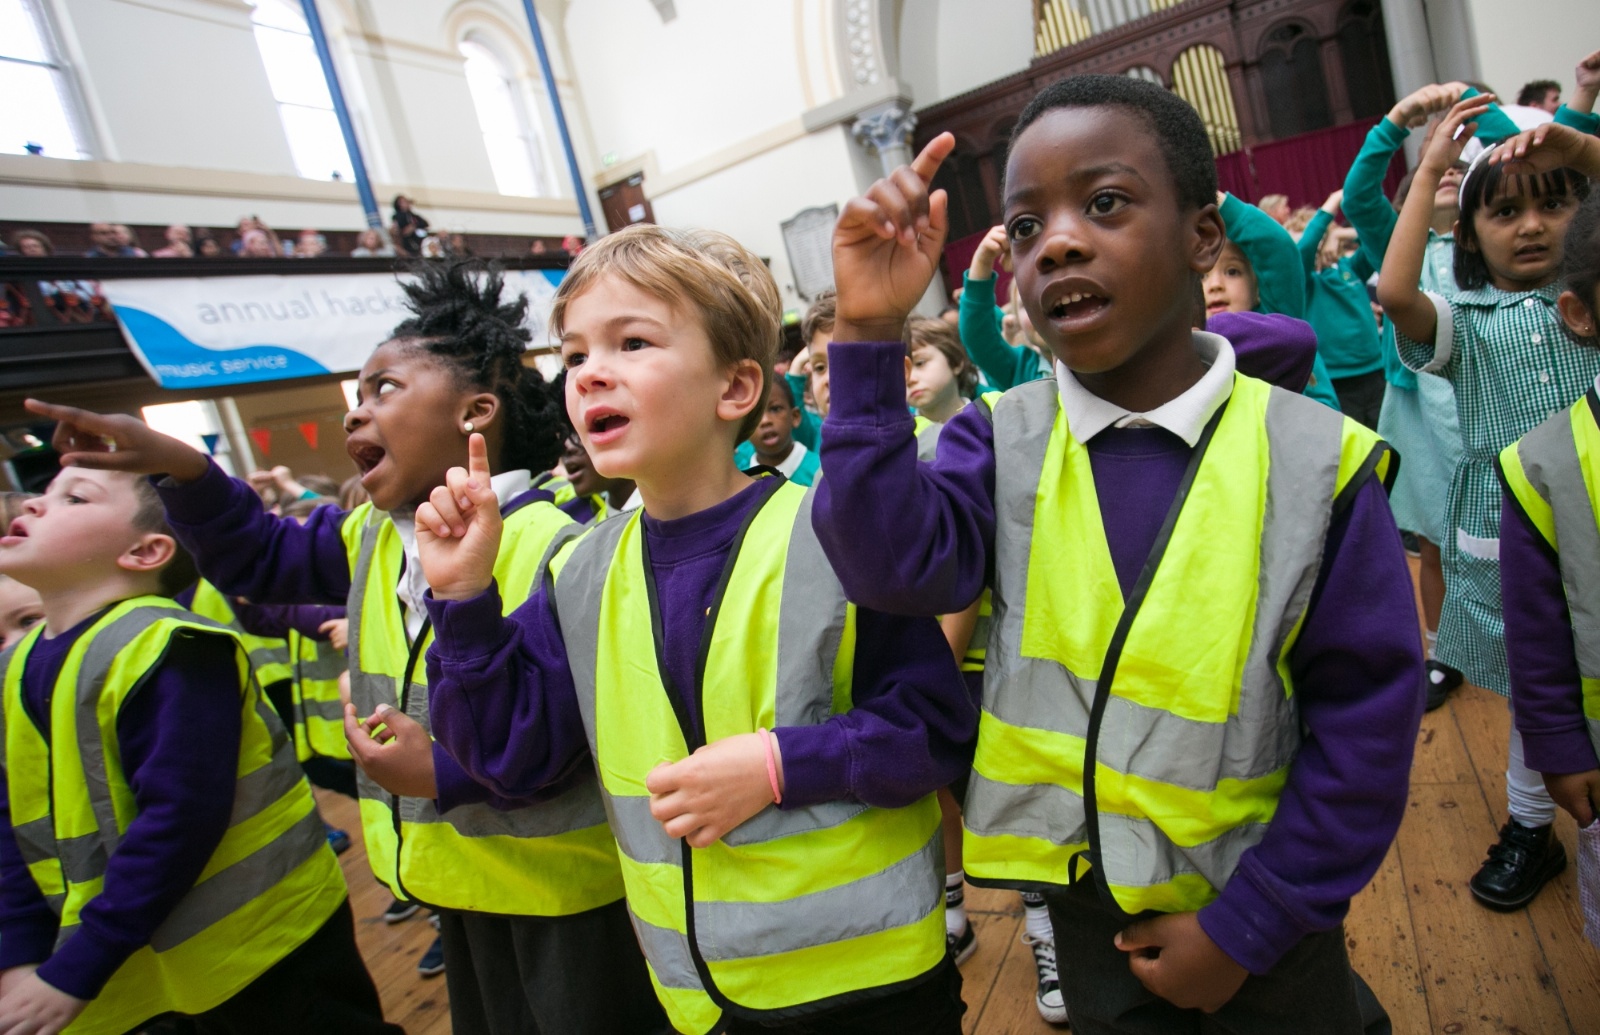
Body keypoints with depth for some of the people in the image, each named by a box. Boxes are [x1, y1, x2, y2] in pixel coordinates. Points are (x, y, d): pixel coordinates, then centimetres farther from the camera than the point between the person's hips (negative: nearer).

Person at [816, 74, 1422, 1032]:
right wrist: (869, 335, -33)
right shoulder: (1003, 437, -10)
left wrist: (1245, 926, -9)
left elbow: (1367, 715, -12)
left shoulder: (1312, 458, -15)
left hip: (1254, 899, -1)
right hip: (1083, 895, 2)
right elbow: (897, 557, -28)